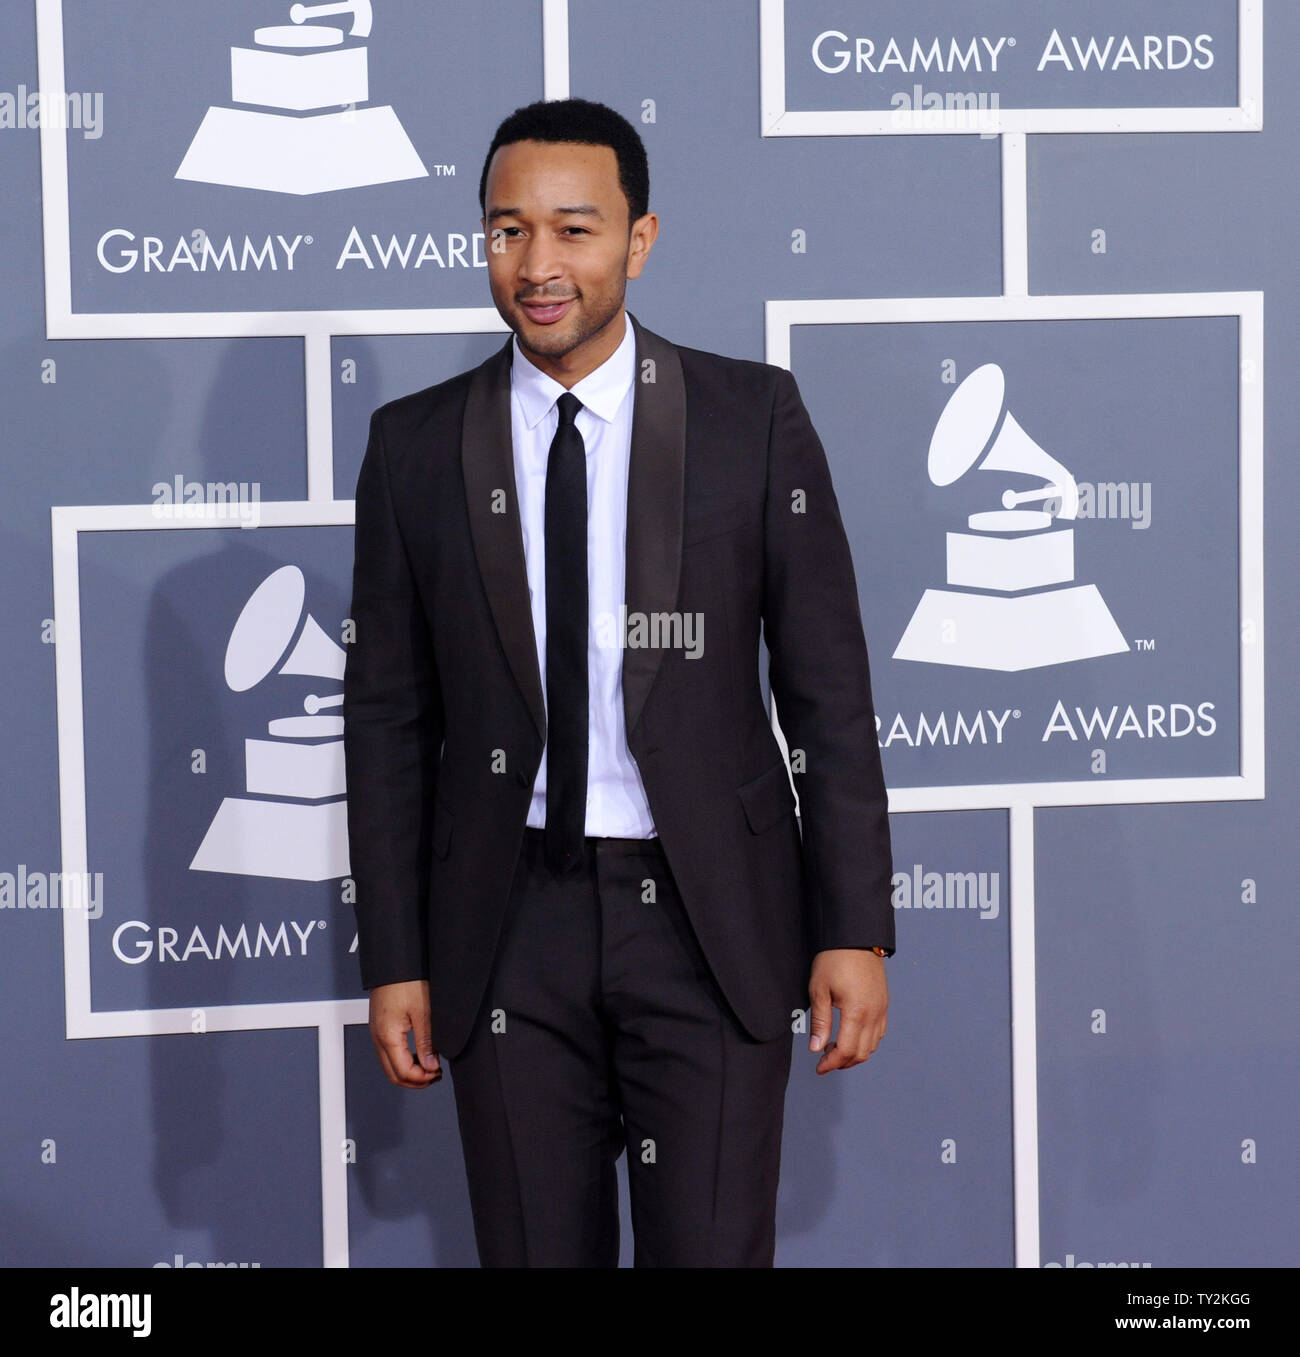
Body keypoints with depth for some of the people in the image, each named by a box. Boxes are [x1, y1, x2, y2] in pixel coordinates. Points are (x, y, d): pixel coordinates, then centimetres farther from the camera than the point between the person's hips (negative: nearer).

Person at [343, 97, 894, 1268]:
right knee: (536, 1250, 7)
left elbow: (828, 686, 0)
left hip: (707, 916, -1)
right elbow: (388, 717, 6)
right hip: (509, 922, 2)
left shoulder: (753, 415, 0)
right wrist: (393, 959, 3)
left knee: (713, 1252, 0)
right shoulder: (416, 445, 4)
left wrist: (855, 929, -4)